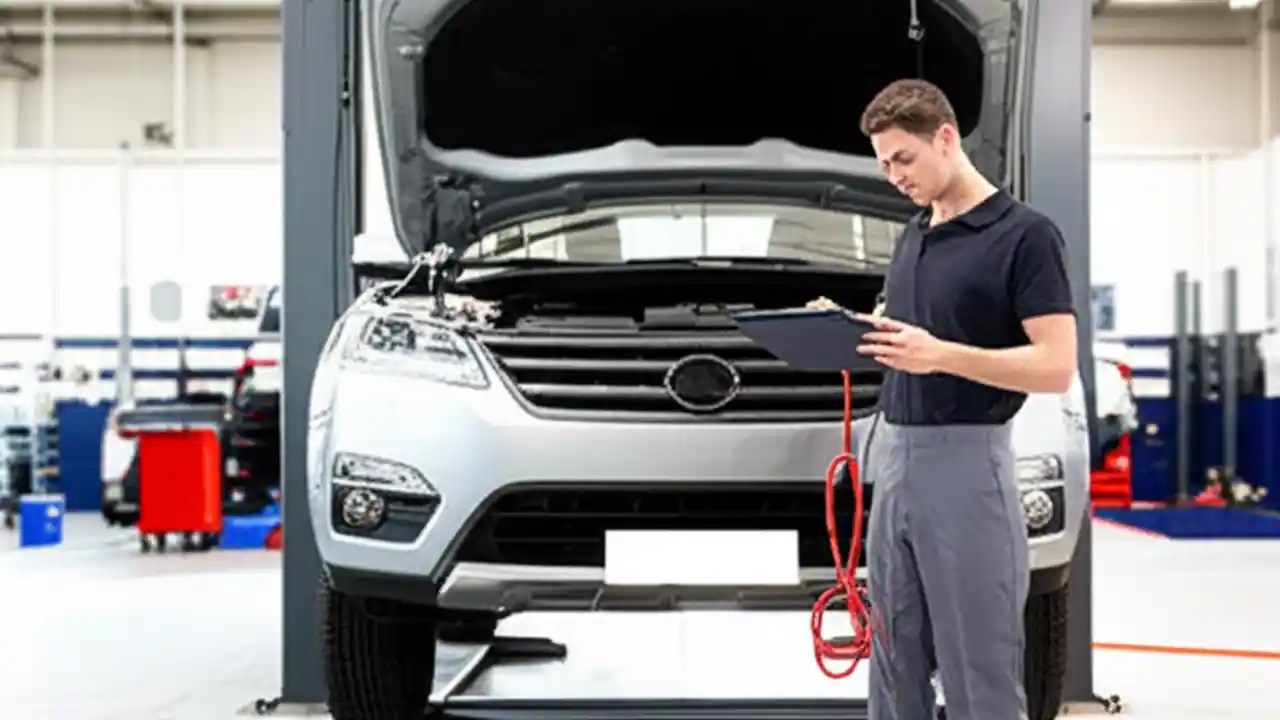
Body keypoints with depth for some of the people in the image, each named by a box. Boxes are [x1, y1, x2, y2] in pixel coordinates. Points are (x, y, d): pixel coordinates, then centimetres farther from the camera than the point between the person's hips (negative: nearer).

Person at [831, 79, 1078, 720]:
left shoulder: (1025, 235, -9)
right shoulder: (912, 236, 15)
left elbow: (1056, 366, -15)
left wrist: (940, 354, -26)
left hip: (966, 464, -8)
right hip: (893, 456, 8)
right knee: (895, 666, 13)